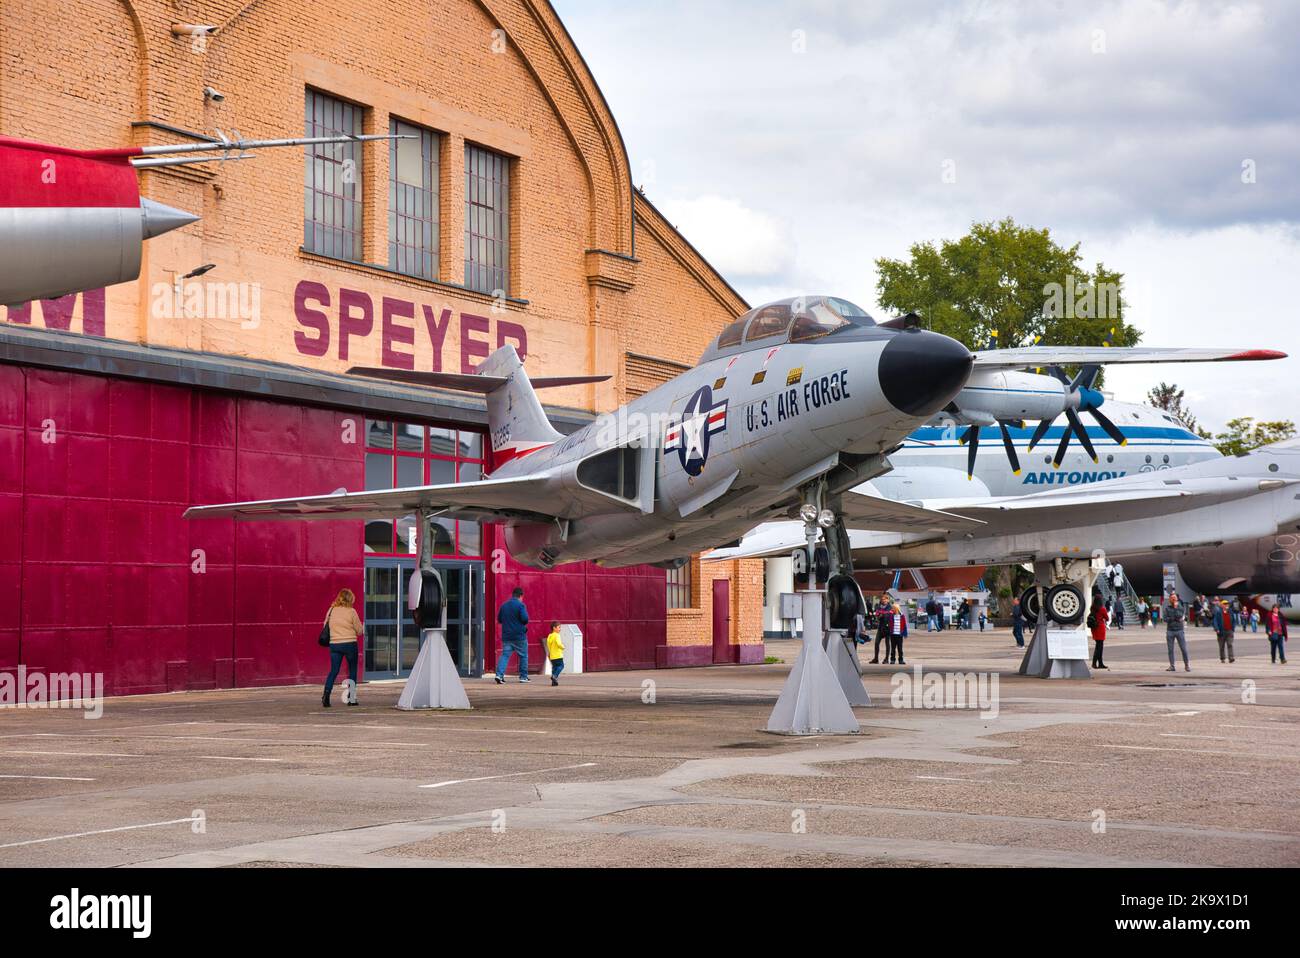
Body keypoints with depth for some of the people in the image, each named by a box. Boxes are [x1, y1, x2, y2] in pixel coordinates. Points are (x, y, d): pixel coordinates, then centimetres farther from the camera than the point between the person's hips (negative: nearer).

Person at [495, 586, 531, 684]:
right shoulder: (520, 605, -10)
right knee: (523, 656, 10)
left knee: (505, 655, 0)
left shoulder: (504, 605, 9)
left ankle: (499, 674, -18)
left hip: (506, 635, 4)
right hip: (519, 636, -4)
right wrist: (524, 623, 4)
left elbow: (499, 619, 16)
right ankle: (523, 676, 14)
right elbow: (525, 619, -19)